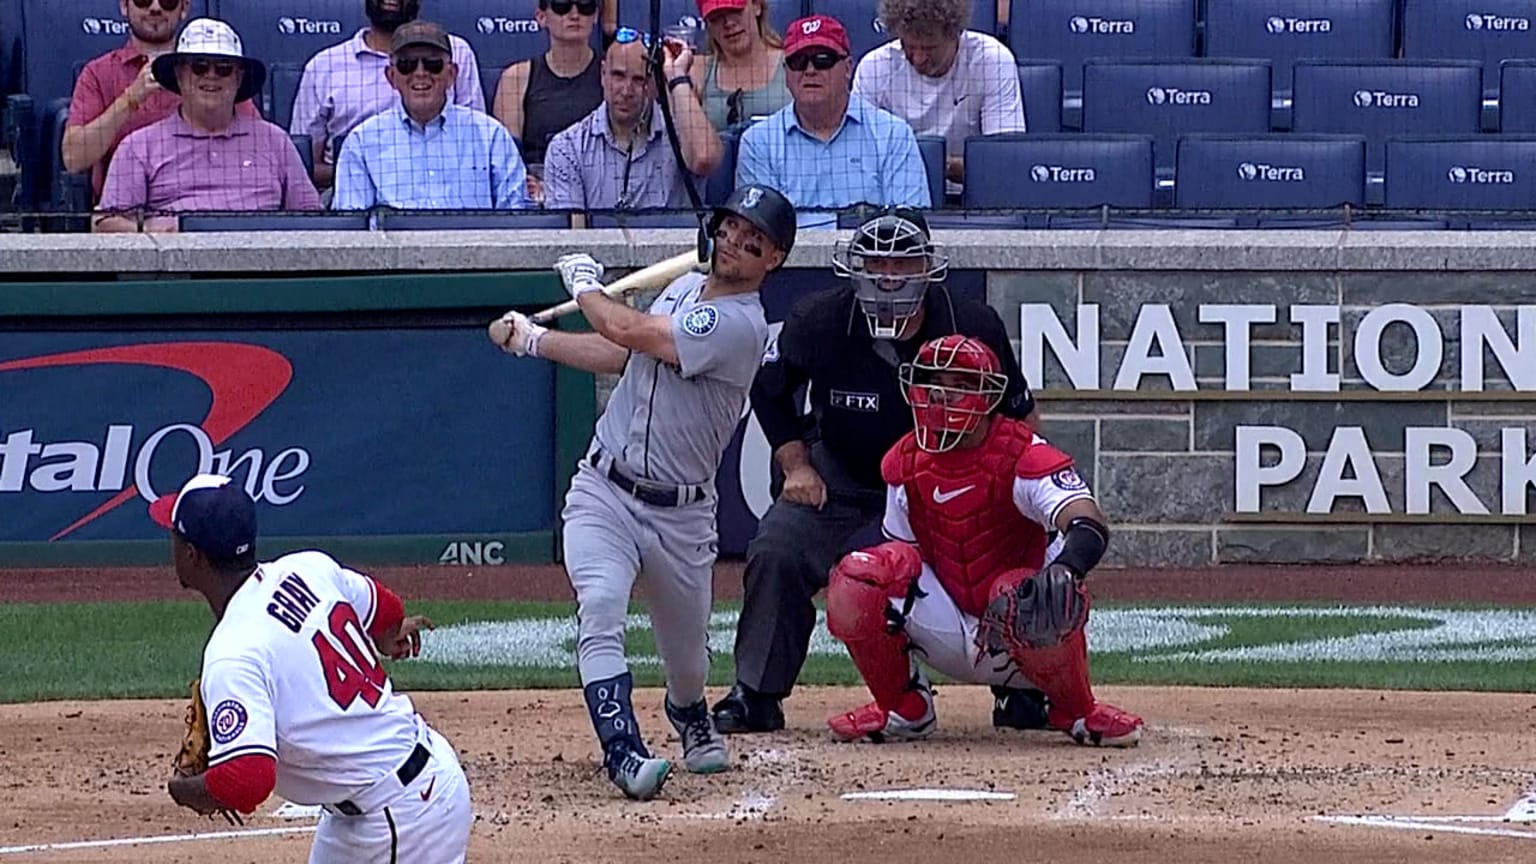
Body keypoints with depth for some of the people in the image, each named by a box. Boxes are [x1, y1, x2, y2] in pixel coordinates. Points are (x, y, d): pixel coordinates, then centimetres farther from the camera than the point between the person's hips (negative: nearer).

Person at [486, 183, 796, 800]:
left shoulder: (740, 325, -19)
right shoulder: (684, 289, 7)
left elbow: (628, 330, -19)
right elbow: (622, 355, 19)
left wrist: (585, 286, 0)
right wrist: (532, 339, 14)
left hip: (680, 514, -4)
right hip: (604, 494, 4)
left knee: (685, 646, 13)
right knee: (600, 611, -21)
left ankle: (689, 714, 48)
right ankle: (623, 752, -28)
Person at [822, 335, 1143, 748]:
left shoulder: (1024, 457, -18)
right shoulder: (904, 463, 0)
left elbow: (1089, 526, -35)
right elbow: (900, 552, 9)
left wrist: (1064, 570, -58)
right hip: (946, 633, 4)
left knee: (1048, 603, -40)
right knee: (856, 579, -22)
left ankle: (1077, 711, -6)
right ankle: (903, 707, 0)